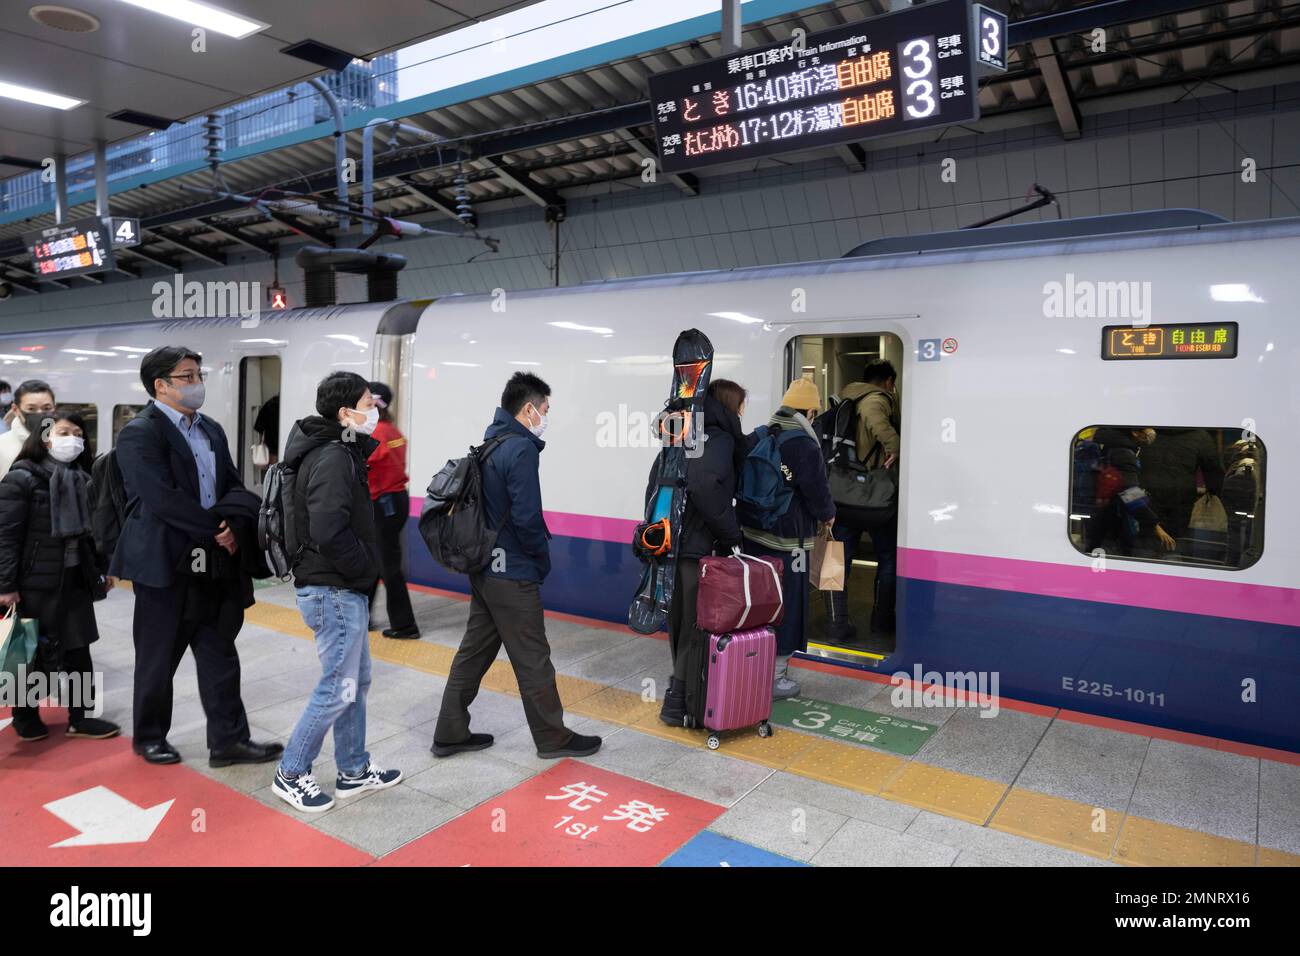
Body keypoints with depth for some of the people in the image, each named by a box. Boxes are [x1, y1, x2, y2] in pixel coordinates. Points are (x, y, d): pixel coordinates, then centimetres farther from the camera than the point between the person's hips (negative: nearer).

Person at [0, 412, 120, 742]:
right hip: (36, 582, -5)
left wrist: (104, 568, 14)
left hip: (76, 580, 5)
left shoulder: (83, 479, 8)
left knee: (78, 649, 9)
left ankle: (81, 716, 19)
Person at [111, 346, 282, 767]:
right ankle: (149, 736, 29)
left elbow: (235, 488, 7)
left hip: (214, 564, 6)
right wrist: (218, 529, -16)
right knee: (158, 658, 10)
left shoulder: (212, 430, 12)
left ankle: (228, 740, 17)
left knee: (219, 654, 9)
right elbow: (164, 499, -22)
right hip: (165, 564, -6)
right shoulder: (139, 433, -11)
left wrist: (235, 527, -13)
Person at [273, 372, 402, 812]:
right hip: (336, 592, -10)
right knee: (338, 687, 2)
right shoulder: (333, 458, -19)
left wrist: (362, 571, 9)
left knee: (356, 681, 18)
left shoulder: (338, 452, 11)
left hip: (343, 590, 10)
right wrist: (365, 568, -14)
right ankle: (290, 774, 18)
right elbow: (330, 533, -29)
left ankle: (354, 771, 30)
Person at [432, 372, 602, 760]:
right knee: (532, 658, 3)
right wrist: (543, 561, -6)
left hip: (482, 567, 9)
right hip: (512, 574, -9)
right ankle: (553, 738, 17)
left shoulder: (489, 444, 10)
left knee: (474, 649, 16)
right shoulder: (520, 448, -17)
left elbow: (489, 507, 12)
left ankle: (450, 733, 24)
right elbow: (527, 516, -22)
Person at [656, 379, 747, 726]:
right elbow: (705, 489, -28)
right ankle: (678, 702, 8)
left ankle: (682, 690, 31)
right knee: (696, 625, 2)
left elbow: (655, 485, 15)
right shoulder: (719, 439, -11)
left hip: (668, 541, 8)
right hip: (696, 546, -8)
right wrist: (731, 533, -18)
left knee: (679, 621, 18)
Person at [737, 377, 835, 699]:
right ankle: (775, 678, 14)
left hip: (751, 533, 7)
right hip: (787, 540, -7)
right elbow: (817, 491, -10)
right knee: (785, 606, 5)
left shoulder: (754, 438, 5)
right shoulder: (805, 446, -14)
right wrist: (827, 516, 9)